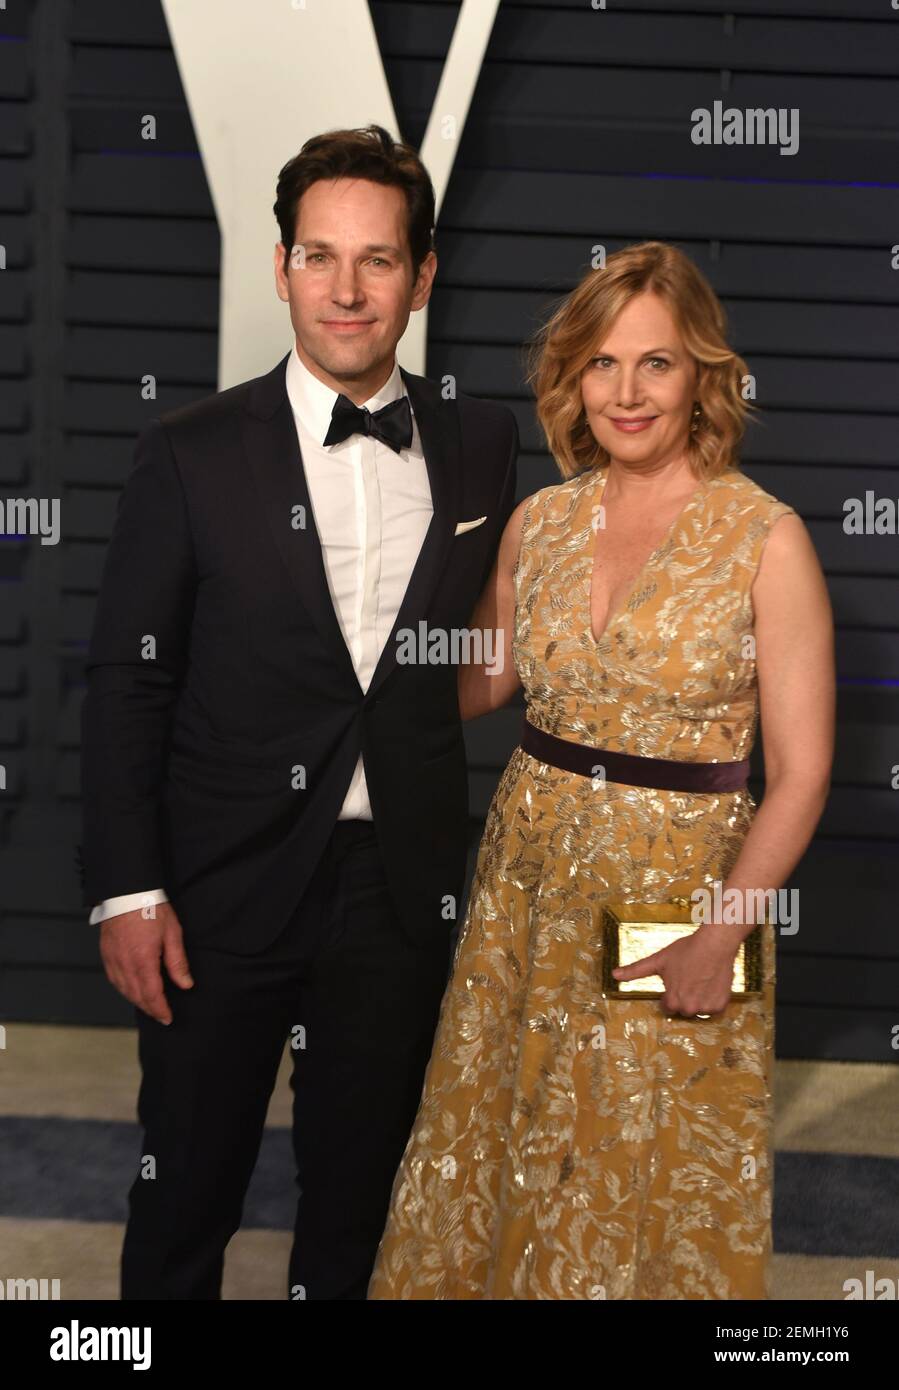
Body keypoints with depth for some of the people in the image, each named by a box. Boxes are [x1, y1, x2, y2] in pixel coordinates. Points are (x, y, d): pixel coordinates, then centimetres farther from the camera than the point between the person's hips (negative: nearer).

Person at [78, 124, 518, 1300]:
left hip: (402, 889, 2)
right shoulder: (193, 454, -8)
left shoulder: (482, 445, 1)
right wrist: (128, 892, -10)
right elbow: (127, 681, -6)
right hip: (227, 884, -2)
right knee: (188, 1175, 14)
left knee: (358, 1178, 19)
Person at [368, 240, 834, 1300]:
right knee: (498, 1132, 16)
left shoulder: (766, 537, -11)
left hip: (683, 882, -4)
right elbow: (479, 683, 16)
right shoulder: (538, 521, 2)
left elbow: (799, 773, -11)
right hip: (529, 867, 4)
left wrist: (720, 934, -19)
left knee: (646, 1163, 10)